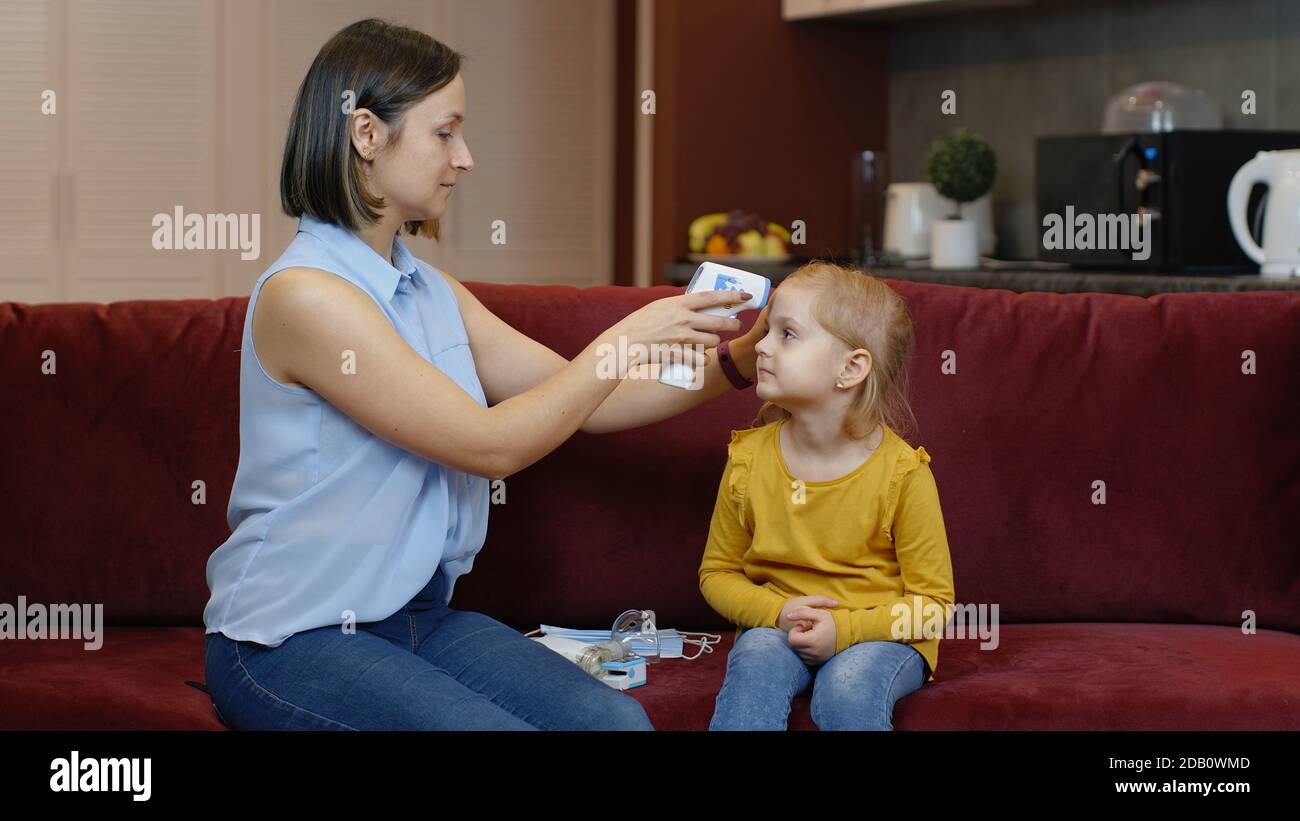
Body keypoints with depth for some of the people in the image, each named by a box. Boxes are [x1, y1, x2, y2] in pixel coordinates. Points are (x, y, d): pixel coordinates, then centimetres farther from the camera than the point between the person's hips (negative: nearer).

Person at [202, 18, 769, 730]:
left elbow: (577, 401, 13)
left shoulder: (431, 292, 10)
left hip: (419, 617, 8)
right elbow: (492, 444, -17)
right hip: (292, 644, -8)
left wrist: (735, 361, 2)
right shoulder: (303, 293, -17)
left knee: (615, 719, -13)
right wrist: (627, 340, -13)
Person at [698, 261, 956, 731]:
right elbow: (718, 573, 8)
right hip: (775, 627, 2)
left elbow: (933, 600, -6)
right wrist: (776, 612, -13)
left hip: (879, 635, -2)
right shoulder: (749, 459, -2)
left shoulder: (902, 473, -11)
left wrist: (845, 630, -21)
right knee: (755, 663, -30)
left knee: (849, 687, -34)